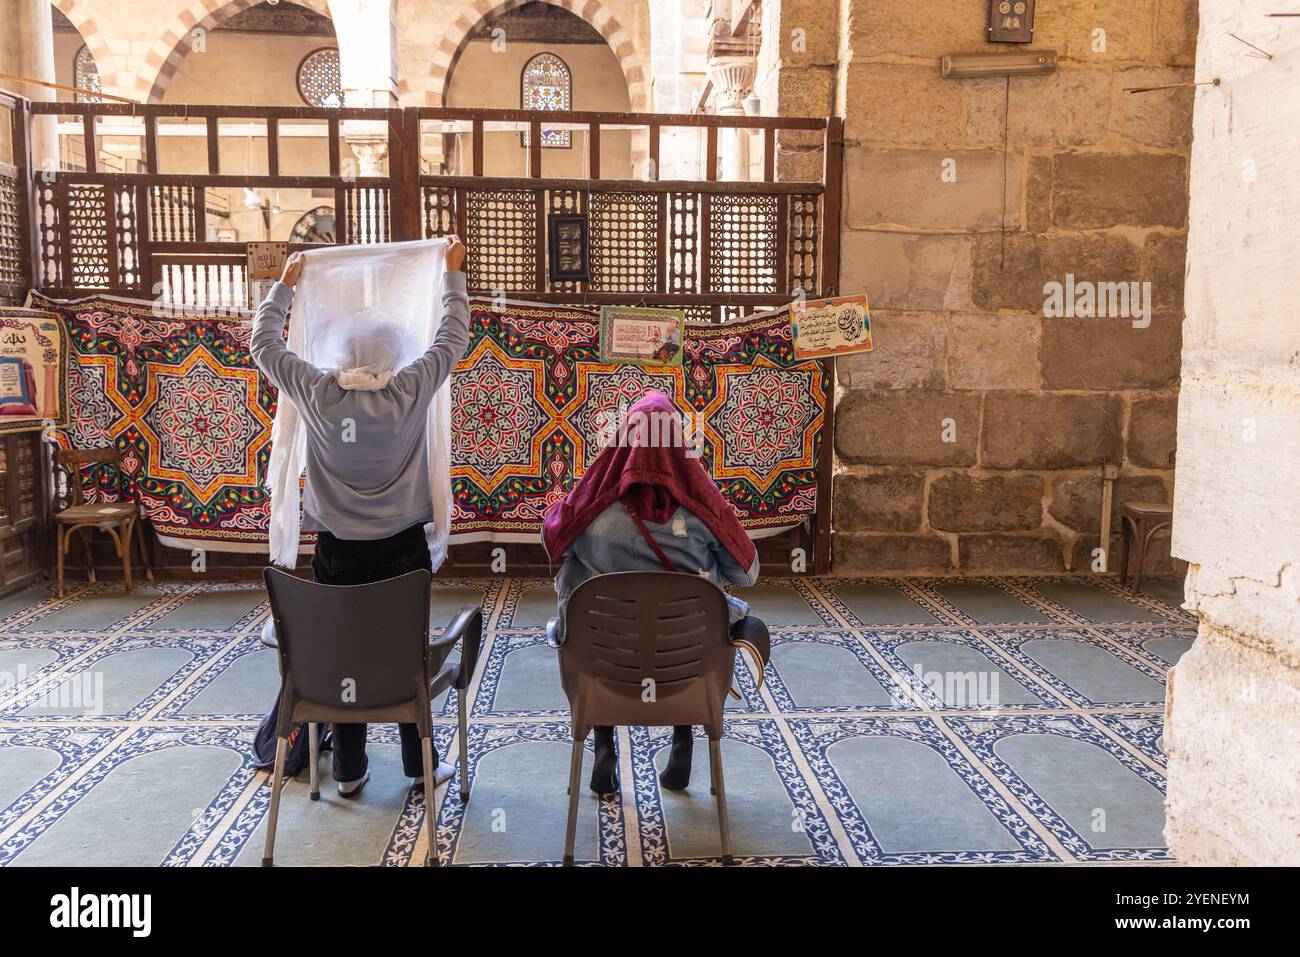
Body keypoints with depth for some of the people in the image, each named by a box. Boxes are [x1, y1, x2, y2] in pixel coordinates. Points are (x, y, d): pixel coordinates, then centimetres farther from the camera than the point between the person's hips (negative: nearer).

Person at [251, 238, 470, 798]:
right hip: (401, 547, -1)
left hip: (337, 550, 2)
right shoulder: (409, 392, -11)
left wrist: (285, 284, 22)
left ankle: (349, 771, 20)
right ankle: (420, 764, 21)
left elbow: (264, 343, 9)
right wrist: (452, 273, 13)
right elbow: (452, 337, 2)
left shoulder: (315, 393, -6)